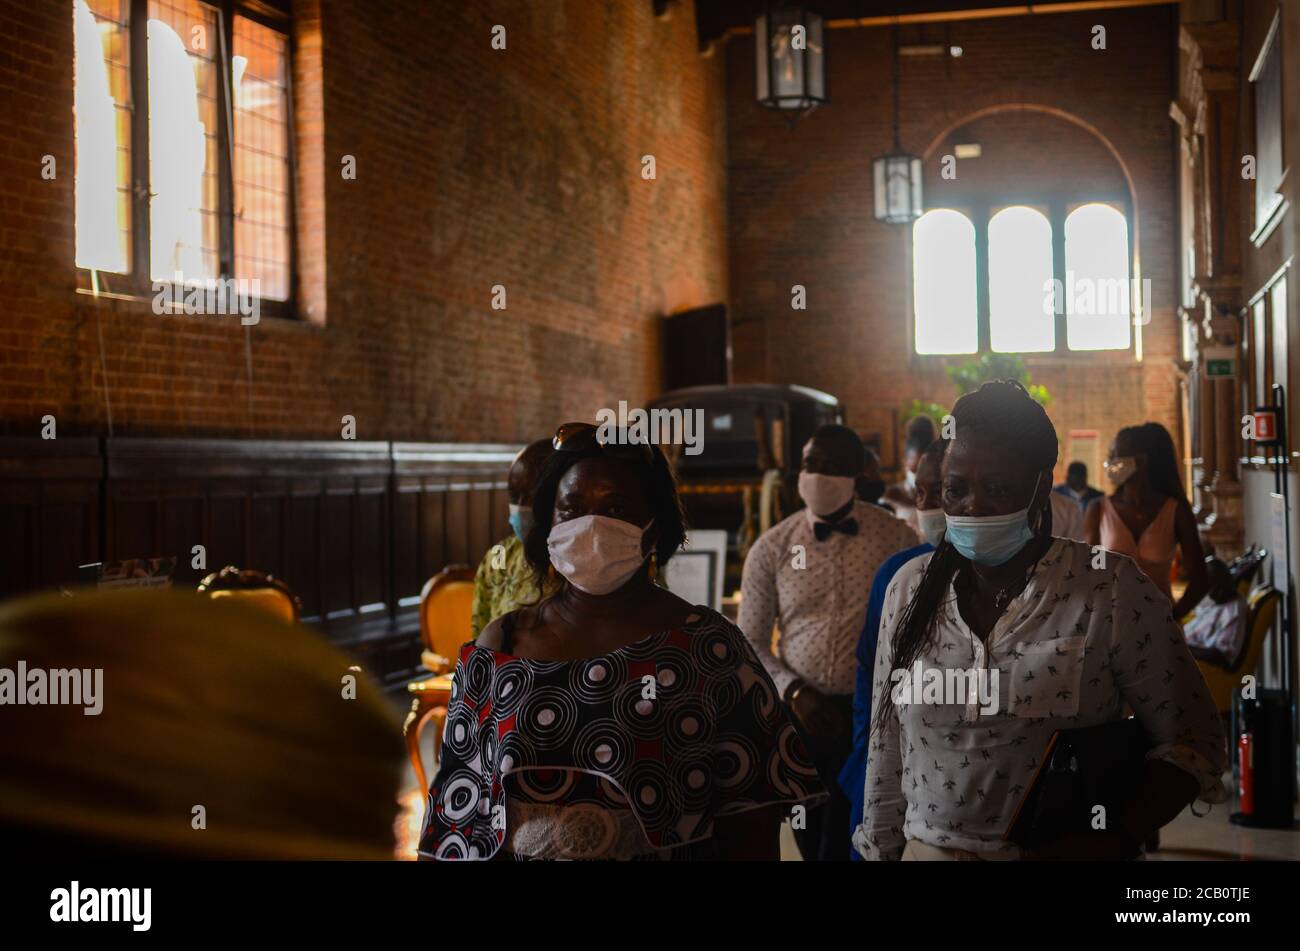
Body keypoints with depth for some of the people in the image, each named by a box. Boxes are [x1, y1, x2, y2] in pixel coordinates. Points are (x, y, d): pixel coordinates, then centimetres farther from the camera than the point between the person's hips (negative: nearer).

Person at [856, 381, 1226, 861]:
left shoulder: (1113, 590, -11)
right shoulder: (910, 588, 0)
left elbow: (1191, 739, -7)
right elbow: (887, 747, 6)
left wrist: (1116, 838, -19)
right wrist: (881, 848, 8)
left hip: (1064, 849, -3)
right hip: (926, 848, 3)